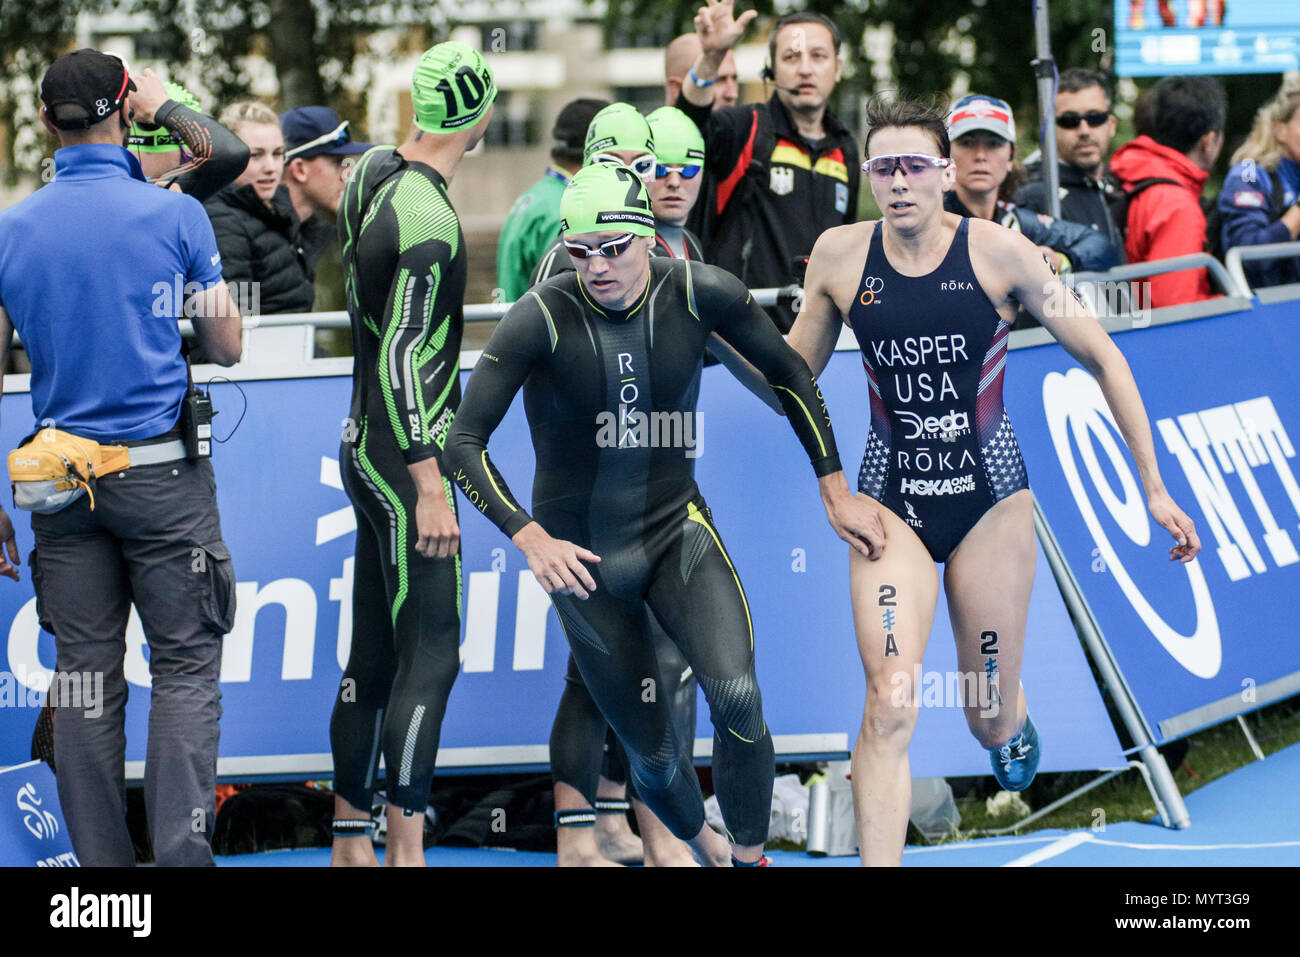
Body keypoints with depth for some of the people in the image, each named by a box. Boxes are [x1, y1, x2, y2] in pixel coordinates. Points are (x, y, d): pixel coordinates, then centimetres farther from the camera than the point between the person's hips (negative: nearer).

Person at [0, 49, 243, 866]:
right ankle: (182, 846, -8)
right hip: (162, 475, -3)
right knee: (186, 665, 2)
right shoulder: (175, 216, -6)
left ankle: (101, 856, 11)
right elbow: (227, 346, 0)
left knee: (84, 674, 8)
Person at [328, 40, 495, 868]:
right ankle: (407, 850, -14)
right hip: (404, 458, -9)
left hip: (369, 449, 9)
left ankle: (351, 841, 18)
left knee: (375, 654, 13)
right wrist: (429, 483, -23)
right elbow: (401, 360, -23)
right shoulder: (430, 220, -20)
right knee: (432, 654, -10)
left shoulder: (374, 174, 7)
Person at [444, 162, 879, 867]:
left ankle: (749, 856, -8)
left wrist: (835, 488, 6)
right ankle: (700, 844, 37)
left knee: (737, 699, -25)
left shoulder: (701, 293, -12)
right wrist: (530, 538, -28)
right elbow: (462, 442, -17)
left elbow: (789, 376, 5)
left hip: (677, 527, 1)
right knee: (653, 752, 5)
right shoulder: (542, 318, -20)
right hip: (582, 554, -1)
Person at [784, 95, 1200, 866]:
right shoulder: (839, 256, -4)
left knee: (990, 719, 10)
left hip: (990, 498, -1)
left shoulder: (997, 252, -11)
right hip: (892, 502, 1)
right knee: (890, 707, -19)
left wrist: (1155, 487, -4)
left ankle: (1014, 724, 50)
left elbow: (1103, 359, -4)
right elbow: (795, 369, 13)